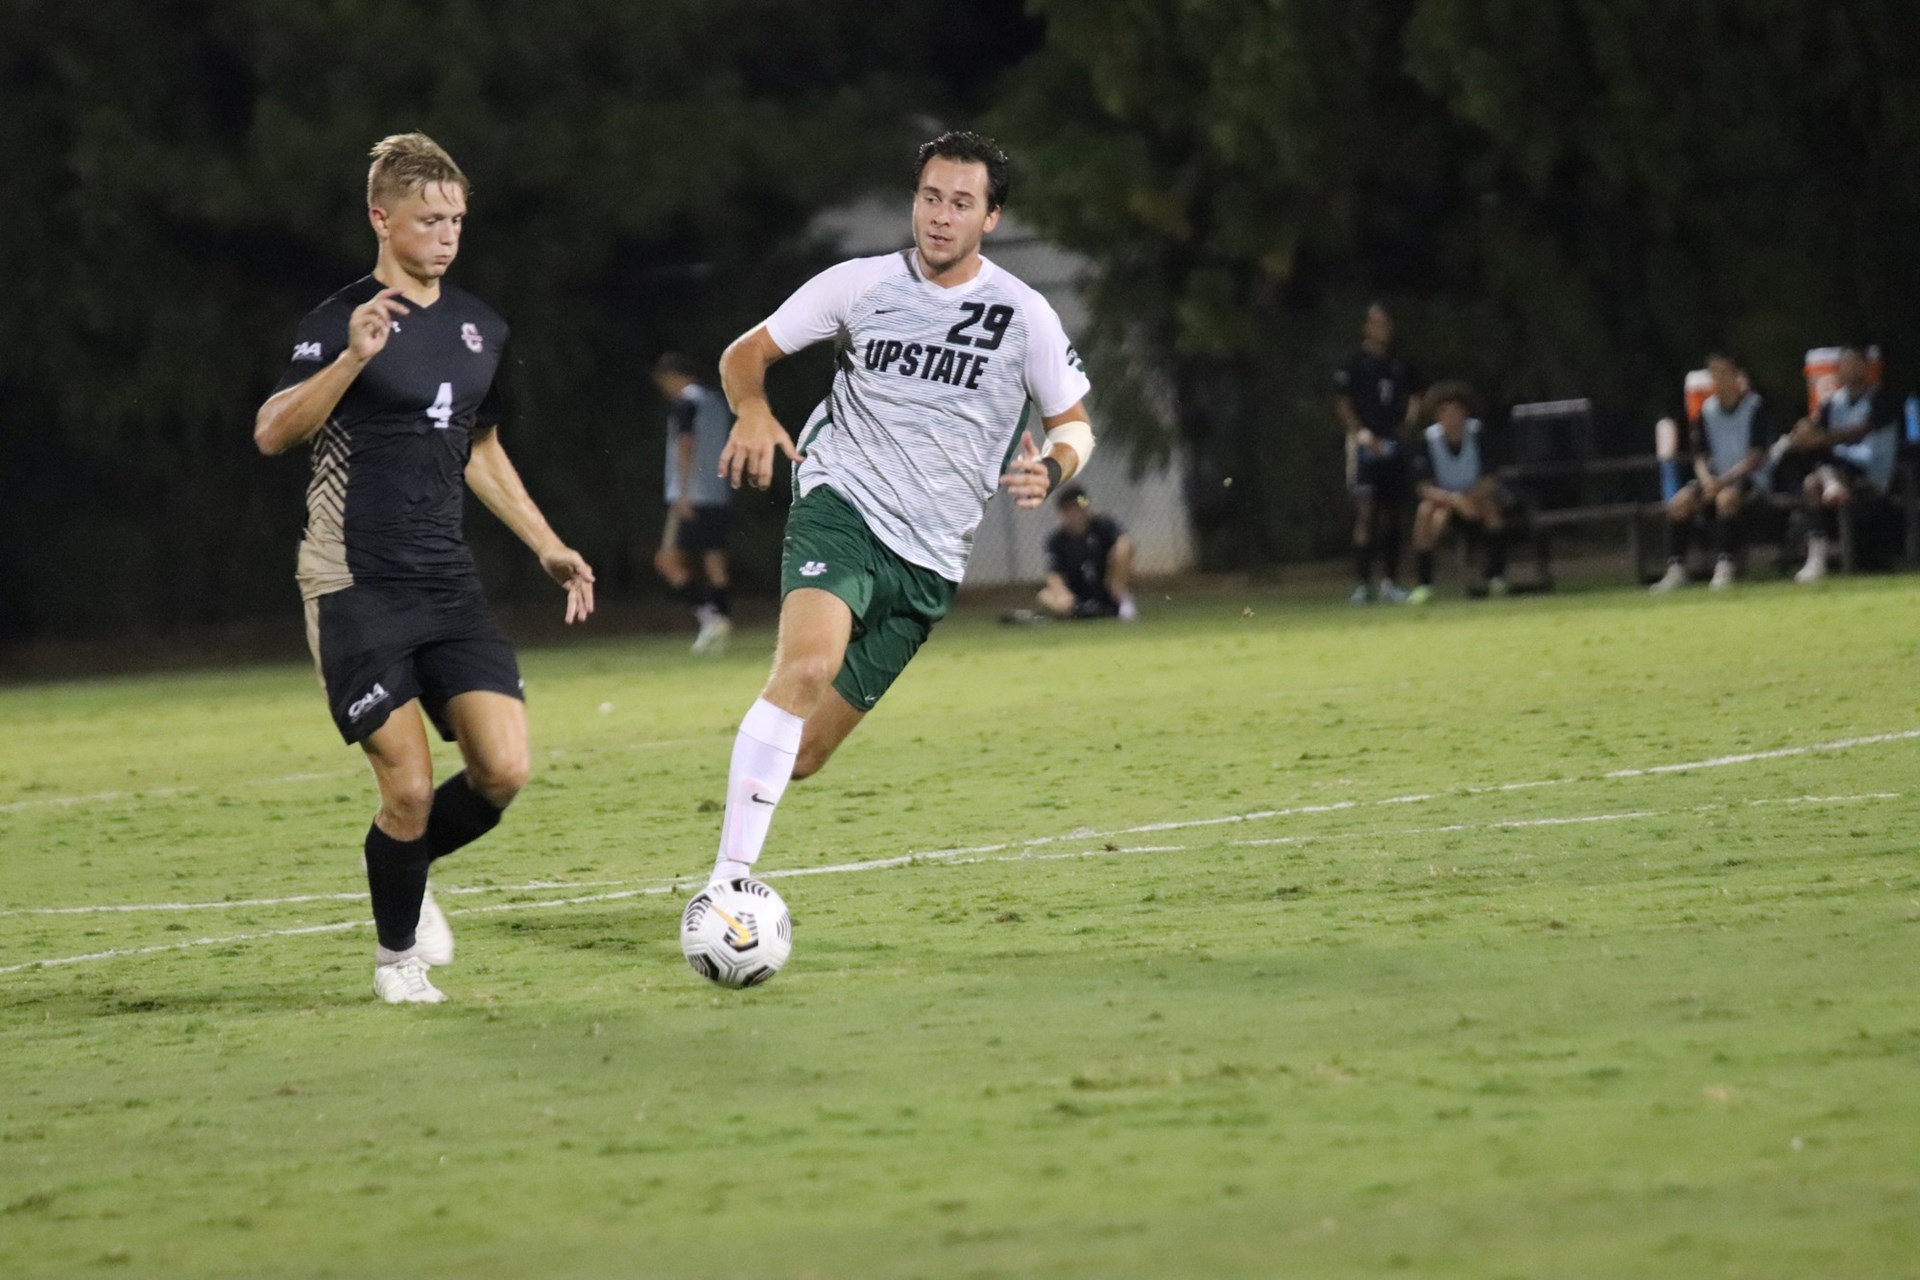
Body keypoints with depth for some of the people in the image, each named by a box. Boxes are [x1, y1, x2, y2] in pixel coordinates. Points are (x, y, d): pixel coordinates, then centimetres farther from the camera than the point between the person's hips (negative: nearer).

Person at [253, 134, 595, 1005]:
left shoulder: (480, 329, 12)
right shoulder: (342, 320, -9)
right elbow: (272, 434, -22)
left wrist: (546, 545, 19)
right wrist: (352, 359, -34)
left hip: (446, 583, 6)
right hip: (355, 587, -6)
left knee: (503, 770, -8)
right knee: (409, 786, -9)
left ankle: (409, 871, 22)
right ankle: (396, 954, 14)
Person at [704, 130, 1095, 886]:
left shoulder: (1023, 315, 3)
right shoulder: (860, 285, 2)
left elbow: (1074, 424, 12)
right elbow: (746, 354, 10)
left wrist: (1051, 469, -12)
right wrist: (752, 412, -13)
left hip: (929, 563, 2)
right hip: (840, 506, -2)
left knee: (802, 757, 1)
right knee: (806, 666, -32)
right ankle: (729, 876, -33)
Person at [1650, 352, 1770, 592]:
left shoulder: (1755, 406, -6)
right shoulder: (1707, 410, 7)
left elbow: (1756, 458, -11)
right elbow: (1700, 456, 6)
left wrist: (1724, 481, -22)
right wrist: (1707, 480, -17)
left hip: (1749, 479, -5)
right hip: (1715, 479, 5)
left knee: (1727, 497, -38)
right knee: (1680, 501, -23)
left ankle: (1724, 566, -39)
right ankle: (1676, 569, -23)